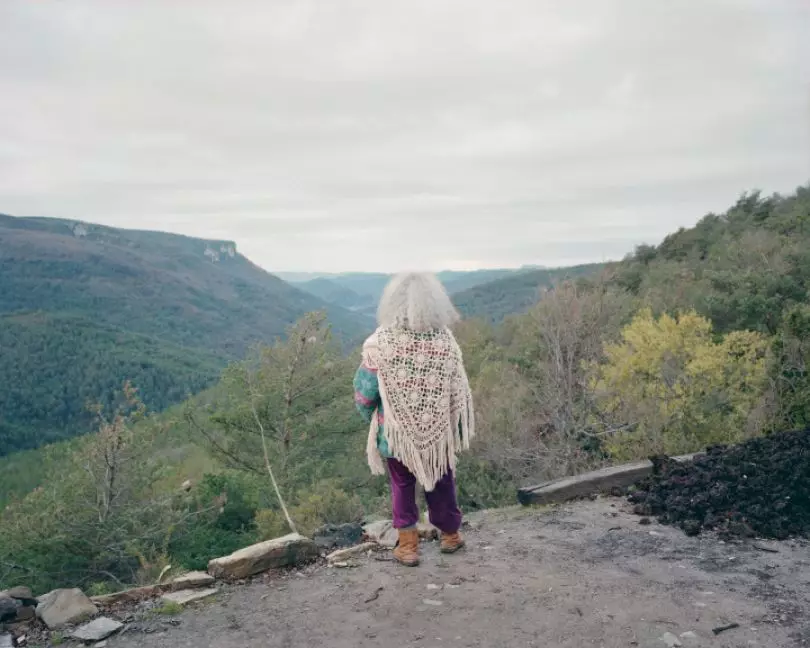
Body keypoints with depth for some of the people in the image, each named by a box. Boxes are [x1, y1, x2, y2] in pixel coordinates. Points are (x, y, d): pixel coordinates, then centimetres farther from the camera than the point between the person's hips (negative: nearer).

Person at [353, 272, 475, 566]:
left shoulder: (380, 342, -16)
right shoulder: (445, 341, -12)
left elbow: (364, 390, -12)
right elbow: (458, 392, -7)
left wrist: (371, 416, 8)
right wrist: (461, 431, 6)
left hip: (395, 431, -1)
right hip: (438, 431, 2)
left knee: (402, 486, 18)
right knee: (441, 483, 22)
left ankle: (407, 545, 25)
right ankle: (450, 535, 40)